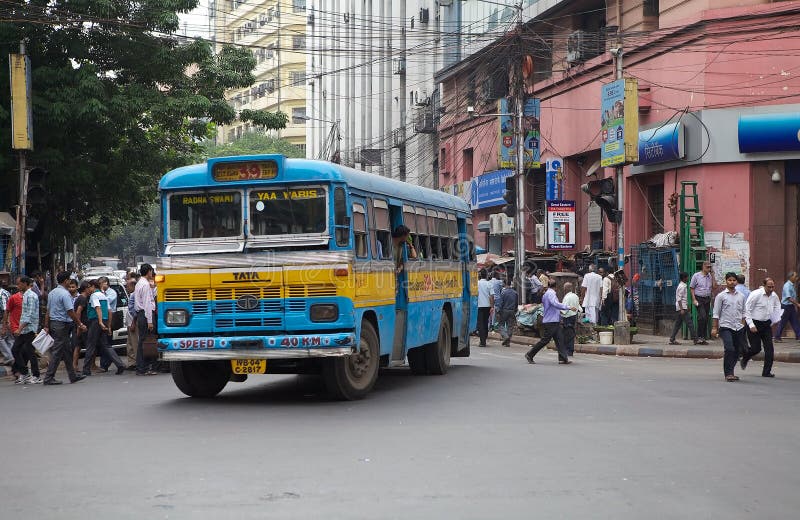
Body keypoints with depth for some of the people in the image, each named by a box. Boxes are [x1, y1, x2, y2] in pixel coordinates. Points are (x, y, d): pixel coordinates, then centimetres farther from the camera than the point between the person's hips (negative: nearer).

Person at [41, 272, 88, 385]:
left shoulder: (51, 293, 13)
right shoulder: (65, 294, -16)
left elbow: (48, 311, 15)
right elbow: (70, 312, -19)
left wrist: (46, 326, 17)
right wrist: (80, 324, -13)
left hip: (53, 323, 9)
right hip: (63, 324, -9)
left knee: (67, 351, 14)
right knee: (57, 352, -5)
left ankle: (73, 375, 19)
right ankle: (49, 378, -5)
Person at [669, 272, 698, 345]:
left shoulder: (684, 286, 17)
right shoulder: (682, 287, -14)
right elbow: (679, 299, -19)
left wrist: (687, 306, 27)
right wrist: (682, 309, -22)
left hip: (682, 308, 10)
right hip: (682, 308, -10)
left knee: (678, 324, 9)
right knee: (690, 324, -8)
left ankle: (672, 339, 9)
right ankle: (695, 339, -8)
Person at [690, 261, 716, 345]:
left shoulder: (710, 276, 11)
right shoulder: (696, 276, -1)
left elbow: (714, 287, 3)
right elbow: (691, 288, -1)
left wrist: (712, 276, -1)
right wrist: (694, 299, -9)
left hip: (707, 299, 5)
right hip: (699, 299, -5)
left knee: (706, 319, 5)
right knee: (702, 316, -19)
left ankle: (703, 338, 11)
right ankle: (699, 337, -14)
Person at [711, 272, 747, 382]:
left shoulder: (741, 296, 12)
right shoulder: (721, 296, 0)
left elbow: (743, 313, 18)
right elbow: (716, 313, 0)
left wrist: (743, 326, 12)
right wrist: (714, 328, -3)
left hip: (738, 327, 5)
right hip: (726, 327, -5)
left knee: (737, 350, 7)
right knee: (729, 349, -18)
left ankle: (729, 371, 21)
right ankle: (728, 373, -13)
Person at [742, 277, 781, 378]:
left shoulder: (774, 296, 3)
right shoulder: (756, 294, -16)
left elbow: (777, 308, 24)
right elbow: (747, 310, -14)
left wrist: (774, 321, 14)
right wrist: (751, 325, -18)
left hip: (766, 324, 5)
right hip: (754, 324, -5)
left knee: (769, 348, -4)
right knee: (756, 348, -4)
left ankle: (767, 372, 3)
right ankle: (744, 359, 30)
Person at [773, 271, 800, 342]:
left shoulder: (792, 286, 9)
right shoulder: (787, 286, -19)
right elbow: (789, 298, -26)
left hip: (791, 306, 9)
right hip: (786, 306, -9)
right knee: (782, 322, 0)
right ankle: (777, 337, 8)